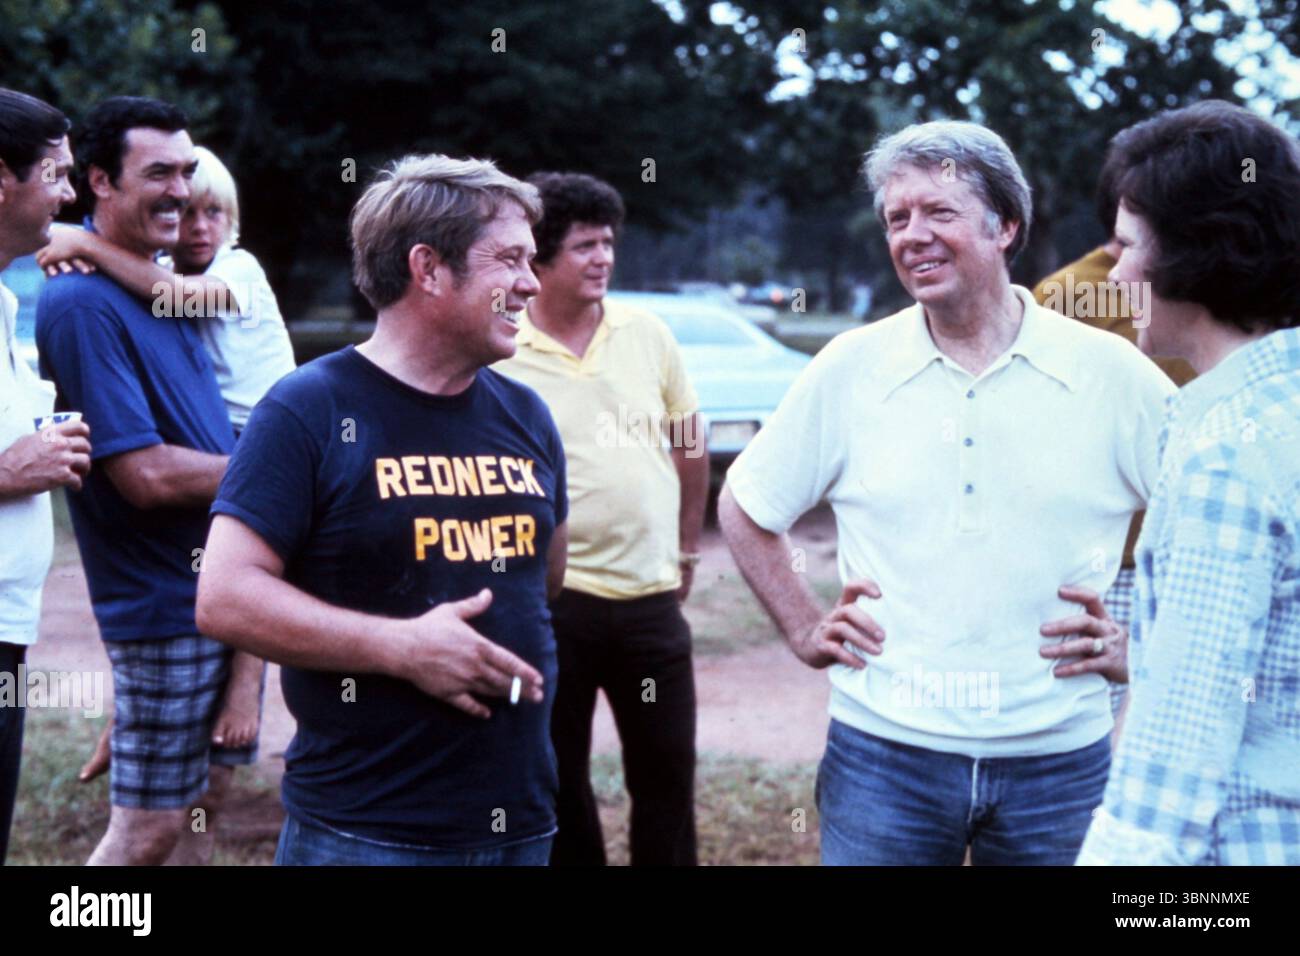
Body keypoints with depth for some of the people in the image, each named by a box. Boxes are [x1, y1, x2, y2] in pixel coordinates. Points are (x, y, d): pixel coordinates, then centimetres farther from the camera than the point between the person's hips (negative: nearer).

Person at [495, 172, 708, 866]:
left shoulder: (647, 334, 4)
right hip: (551, 598, -3)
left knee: (667, 773, 11)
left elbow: (689, 442, 15)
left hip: (652, 596, 3)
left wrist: (687, 544, 15)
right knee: (559, 778, 11)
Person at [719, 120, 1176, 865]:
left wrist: (1139, 643, -1)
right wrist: (806, 629, 5)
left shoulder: (1114, 376, -3)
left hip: (1059, 765, 0)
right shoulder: (851, 370, -1)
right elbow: (744, 509, 11)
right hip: (883, 753, 0)